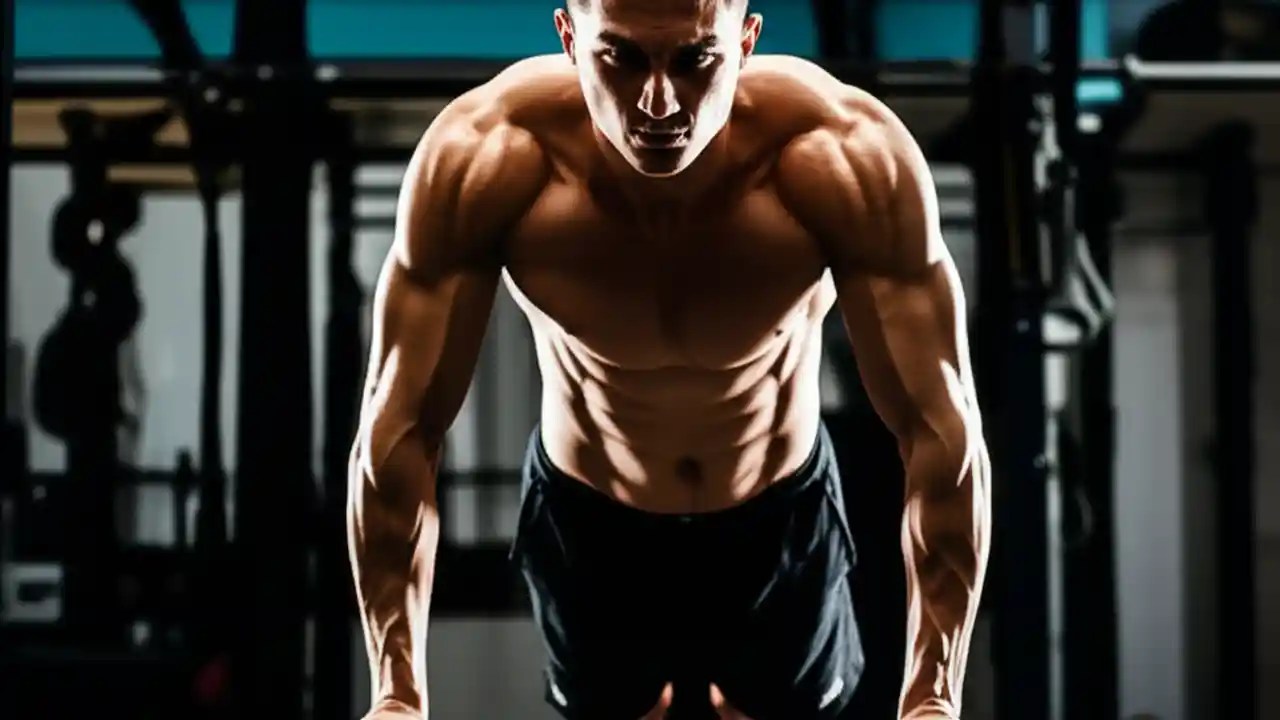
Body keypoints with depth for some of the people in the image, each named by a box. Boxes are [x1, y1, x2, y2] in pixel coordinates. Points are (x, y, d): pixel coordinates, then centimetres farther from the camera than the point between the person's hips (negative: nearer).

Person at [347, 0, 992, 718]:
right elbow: (399, 427, -26)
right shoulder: (480, 160, -34)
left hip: (785, 521, 0)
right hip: (581, 523, 0)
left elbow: (944, 429, -30)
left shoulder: (851, 159, -35)